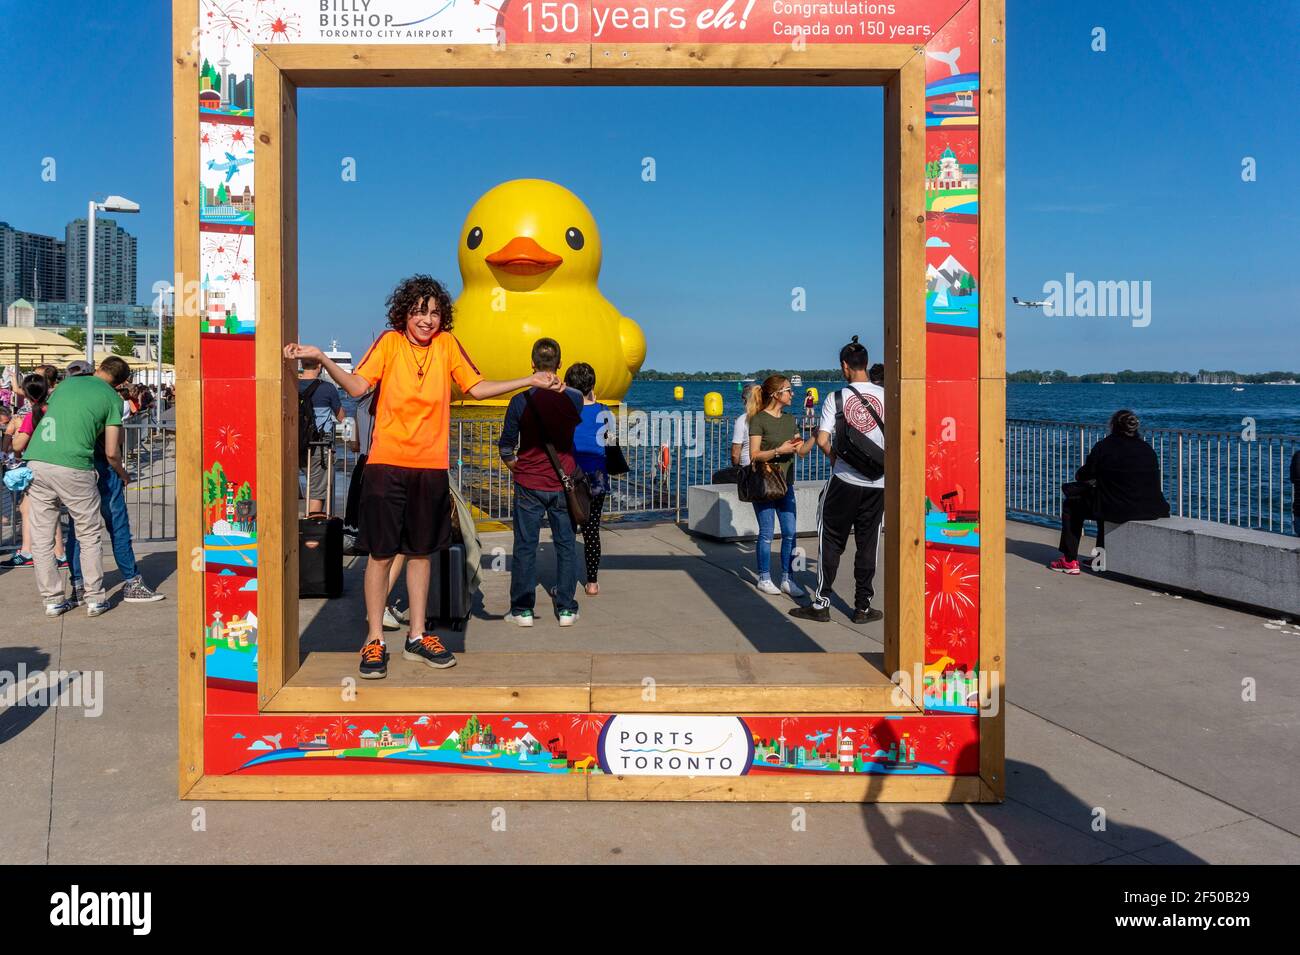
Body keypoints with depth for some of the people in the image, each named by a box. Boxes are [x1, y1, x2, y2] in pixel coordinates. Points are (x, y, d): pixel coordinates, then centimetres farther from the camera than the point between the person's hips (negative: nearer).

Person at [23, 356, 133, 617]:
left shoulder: (67, 383, 19)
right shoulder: (112, 398, 7)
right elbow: (111, 452, 4)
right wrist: (123, 475, 23)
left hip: (36, 461, 4)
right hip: (73, 467, -4)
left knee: (41, 538, 12)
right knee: (90, 535, 13)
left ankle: (52, 599, 17)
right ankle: (94, 599, 15)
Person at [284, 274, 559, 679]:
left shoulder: (447, 344, 6)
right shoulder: (390, 342, -1)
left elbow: (477, 387, 10)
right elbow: (357, 386, -10)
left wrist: (530, 382, 3)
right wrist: (322, 358, -24)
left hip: (431, 467, 3)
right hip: (386, 464, -3)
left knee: (421, 552, 12)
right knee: (381, 553, 0)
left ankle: (417, 637, 24)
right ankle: (375, 640, 12)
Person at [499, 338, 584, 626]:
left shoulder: (520, 401, -10)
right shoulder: (575, 398, -5)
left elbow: (506, 446, -3)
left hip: (529, 485, -1)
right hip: (564, 483, 1)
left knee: (525, 547, 7)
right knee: (566, 545, 10)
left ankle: (522, 609, 11)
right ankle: (566, 608, 14)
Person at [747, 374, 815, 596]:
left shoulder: (790, 419, 11)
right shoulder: (759, 420, -9)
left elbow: (801, 451, 10)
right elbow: (754, 455, -13)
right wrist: (779, 450, -22)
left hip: (785, 484, 6)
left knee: (790, 532, 3)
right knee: (767, 533, 1)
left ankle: (787, 579, 11)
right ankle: (764, 579, 14)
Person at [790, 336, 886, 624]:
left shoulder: (836, 397, -6)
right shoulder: (885, 396, -1)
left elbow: (822, 440, -11)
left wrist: (834, 458, 8)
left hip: (844, 480, -2)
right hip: (877, 482, 2)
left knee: (831, 541, 9)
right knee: (867, 544, 9)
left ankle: (821, 604, 10)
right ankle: (863, 606, 14)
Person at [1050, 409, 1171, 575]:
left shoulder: (1104, 447, -7)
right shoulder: (1147, 449, 9)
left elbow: (1083, 476, 0)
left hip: (1118, 510, -6)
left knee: (1071, 505, 16)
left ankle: (1070, 561, 16)